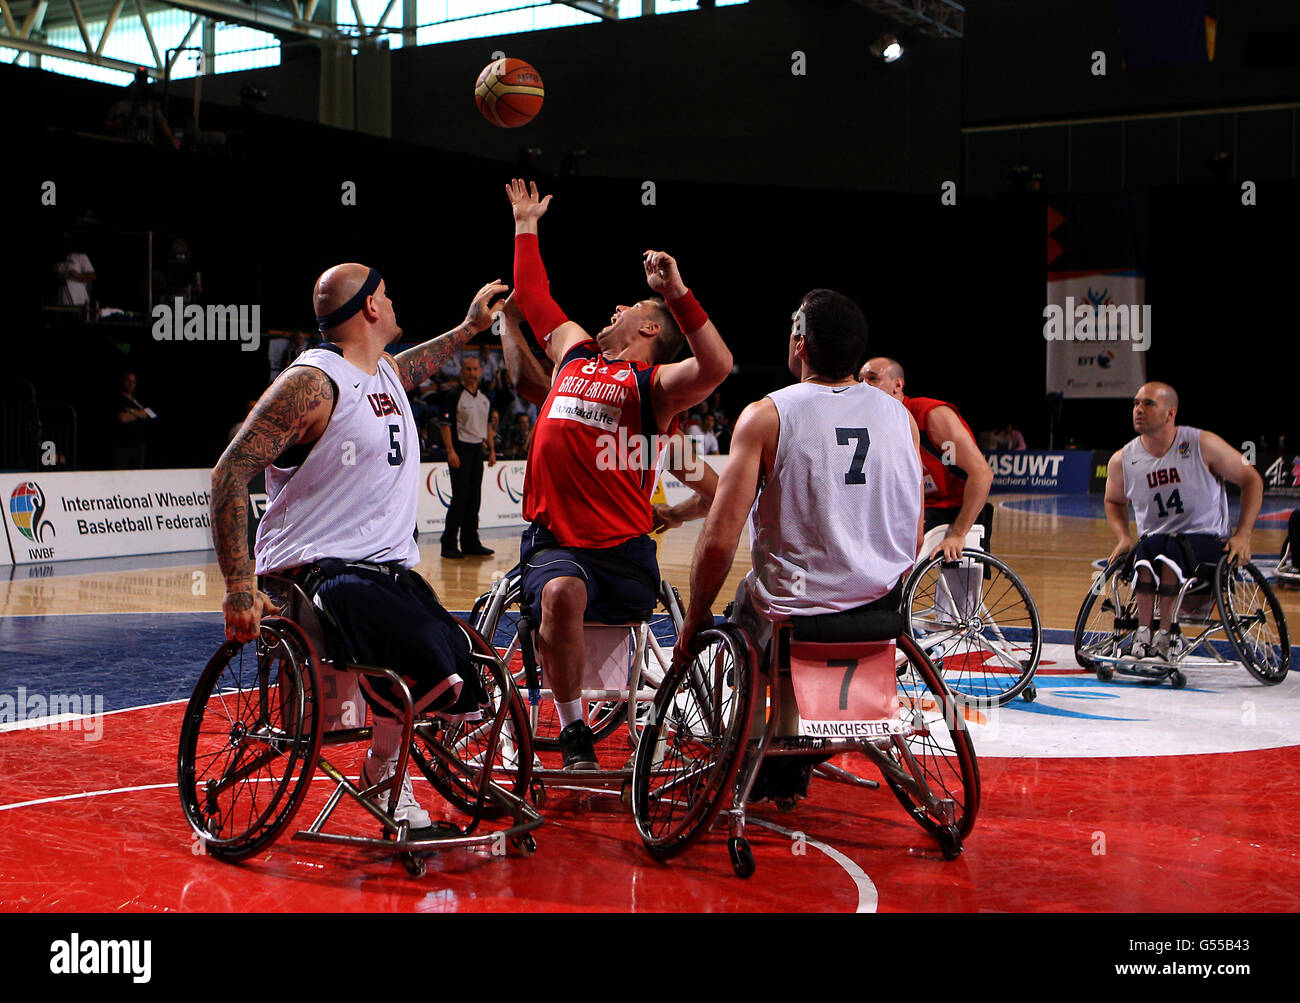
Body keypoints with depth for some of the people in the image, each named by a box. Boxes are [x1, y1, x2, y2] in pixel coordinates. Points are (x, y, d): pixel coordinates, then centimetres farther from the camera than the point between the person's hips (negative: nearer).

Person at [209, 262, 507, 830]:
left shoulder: (386, 373, 14)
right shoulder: (312, 383, -13)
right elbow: (230, 473, -16)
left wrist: (470, 328, 45)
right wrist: (239, 587, -22)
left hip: (390, 568, 8)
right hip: (318, 567, -8)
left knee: (460, 694, -7)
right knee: (430, 672, -30)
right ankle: (383, 768, 0)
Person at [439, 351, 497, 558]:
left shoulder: (484, 398, 14)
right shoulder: (453, 396, -6)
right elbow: (445, 424, -11)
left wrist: (491, 450, 16)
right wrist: (450, 451, -18)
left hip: (478, 450, 7)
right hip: (461, 450, -7)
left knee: (475, 499, 8)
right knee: (460, 498, -8)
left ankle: (470, 543, 14)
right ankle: (449, 545, -3)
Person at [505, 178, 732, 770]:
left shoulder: (654, 383, 1)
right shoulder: (574, 353, 18)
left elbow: (716, 366, -21)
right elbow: (532, 297, 33)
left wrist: (676, 292, -27)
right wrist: (526, 226, 40)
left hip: (624, 547, -2)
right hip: (554, 538, 2)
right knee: (561, 595, -28)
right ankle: (572, 731, -15)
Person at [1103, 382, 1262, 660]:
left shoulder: (1203, 445, -6)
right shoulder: (1122, 461, 2)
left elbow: (1252, 481, 2)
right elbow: (1114, 501, 22)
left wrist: (1243, 535, -8)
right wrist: (1123, 537, 3)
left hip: (1205, 540, -2)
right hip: (1154, 538, 2)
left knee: (1172, 548, -35)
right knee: (1145, 549, -33)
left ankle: (1165, 634, -33)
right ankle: (1143, 632, -35)